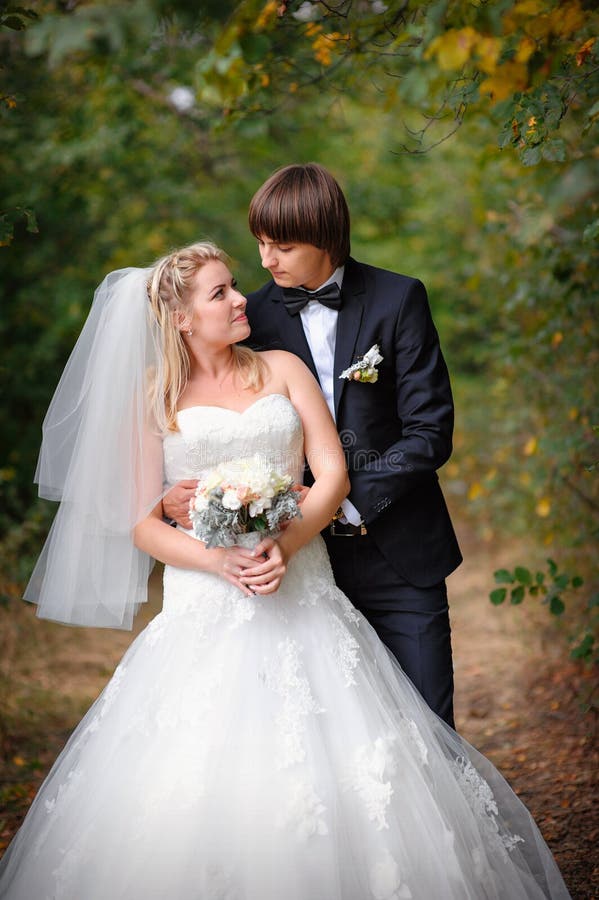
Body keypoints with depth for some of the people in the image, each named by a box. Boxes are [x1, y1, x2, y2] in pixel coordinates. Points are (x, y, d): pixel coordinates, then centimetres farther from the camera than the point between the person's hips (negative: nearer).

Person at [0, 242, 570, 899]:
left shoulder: (283, 369, 12)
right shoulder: (154, 397, 7)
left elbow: (334, 473, 4)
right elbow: (141, 523, 2)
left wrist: (285, 544, -13)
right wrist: (221, 561, -15)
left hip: (300, 593, 2)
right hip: (205, 606, -1)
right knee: (198, 788, -11)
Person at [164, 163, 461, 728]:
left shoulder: (398, 300, -3)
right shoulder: (256, 317, 2)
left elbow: (430, 432, -7)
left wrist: (350, 502, -16)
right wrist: (170, 495, -13)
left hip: (400, 558, -1)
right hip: (309, 561, 1)